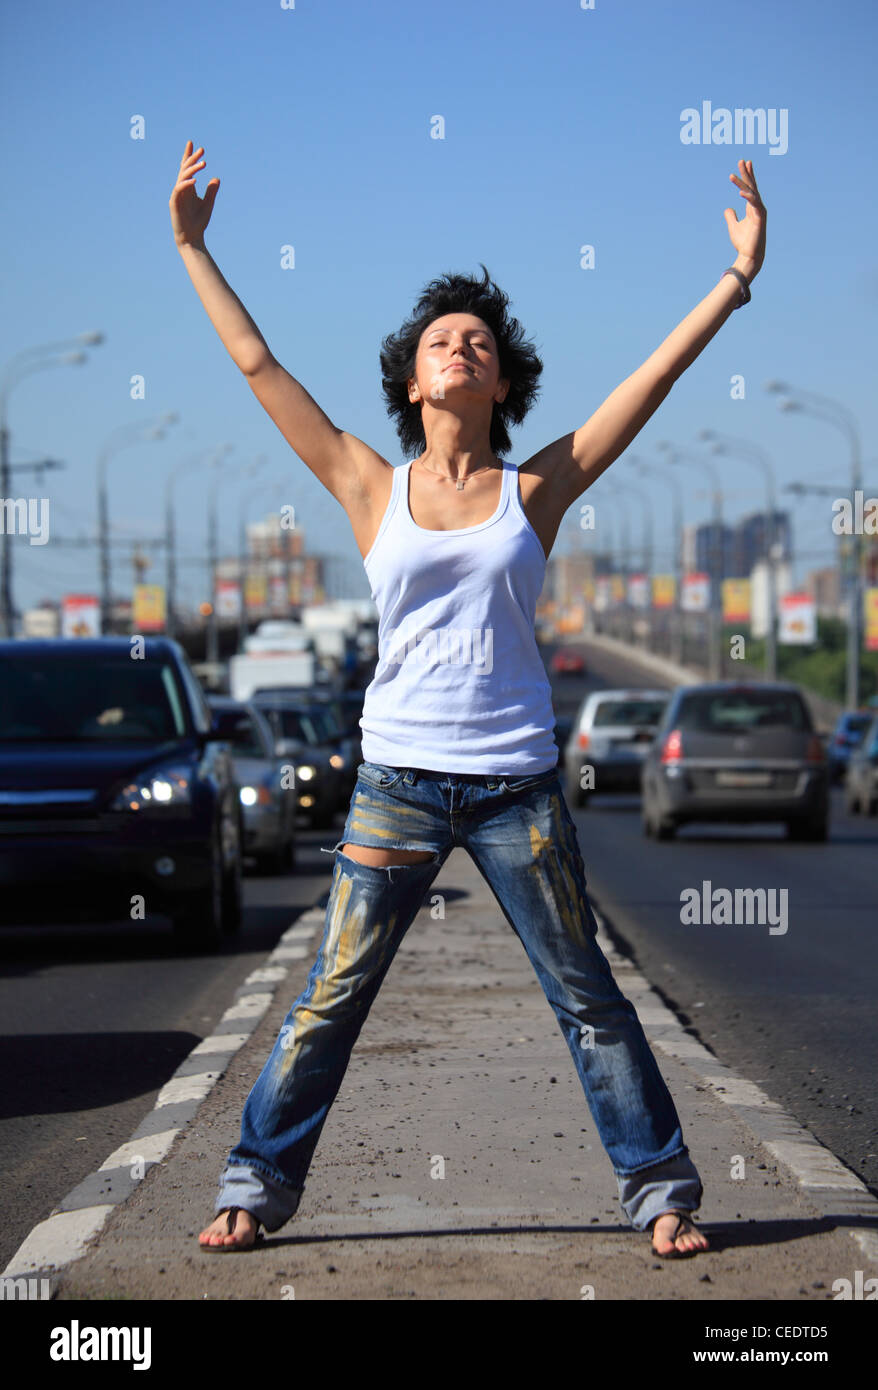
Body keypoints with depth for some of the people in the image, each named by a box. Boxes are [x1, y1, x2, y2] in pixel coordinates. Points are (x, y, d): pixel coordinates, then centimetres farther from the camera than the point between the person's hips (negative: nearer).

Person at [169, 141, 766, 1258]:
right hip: (398, 784, 0)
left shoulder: (536, 491, 4)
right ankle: (258, 1183, 13)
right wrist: (194, 250, 11)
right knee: (331, 997, 2)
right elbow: (257, 365, 8)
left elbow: (654, 376, 3)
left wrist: (739, 274, 1)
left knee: (588, 999, 5)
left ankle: (660, 1188, 14)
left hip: (516, 787, 0)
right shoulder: (373, 490, 5)